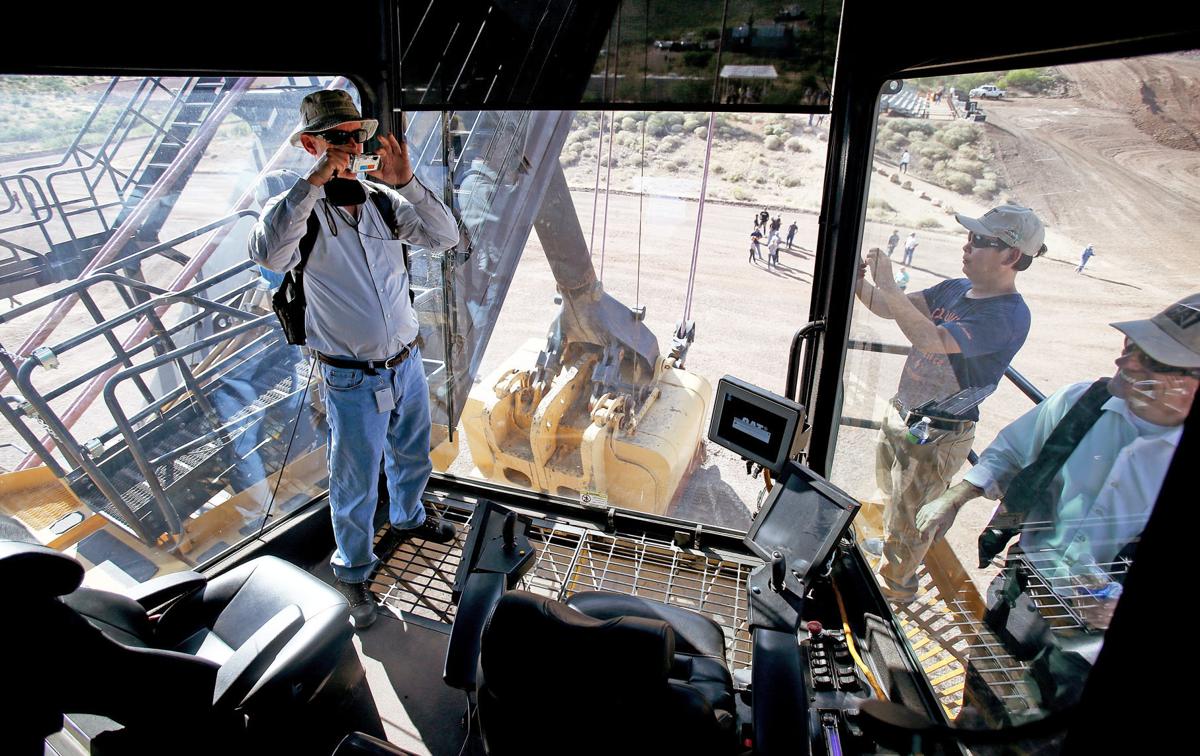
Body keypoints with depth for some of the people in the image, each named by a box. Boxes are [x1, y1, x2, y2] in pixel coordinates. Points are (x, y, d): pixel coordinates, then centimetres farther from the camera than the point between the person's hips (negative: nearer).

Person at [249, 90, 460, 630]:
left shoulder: (383, 201, 1)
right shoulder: (297, 210, -10)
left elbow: (444, 237, -9)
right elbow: (267, 253, -31)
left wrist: (406, 183, -20)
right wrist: (313, 182, -30)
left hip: (407, 365, 5)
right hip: (352, 381, -4)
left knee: (412, 456, 25)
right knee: (356, 484, 9)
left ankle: (408, 518, 55)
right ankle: (352, 573, 34)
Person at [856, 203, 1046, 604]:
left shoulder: (1009, 315, -23)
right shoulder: (954, 289, 3)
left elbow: (932, 341, -37)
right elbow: (891, 310, 1)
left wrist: (888, 286, -37)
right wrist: (858, 282, -17)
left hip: (938, 438, -8)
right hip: (900, 416, 8)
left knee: (906, 524, 11)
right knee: (891, 504, 27)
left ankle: (892, 594, 34)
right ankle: (889, 562, 52)